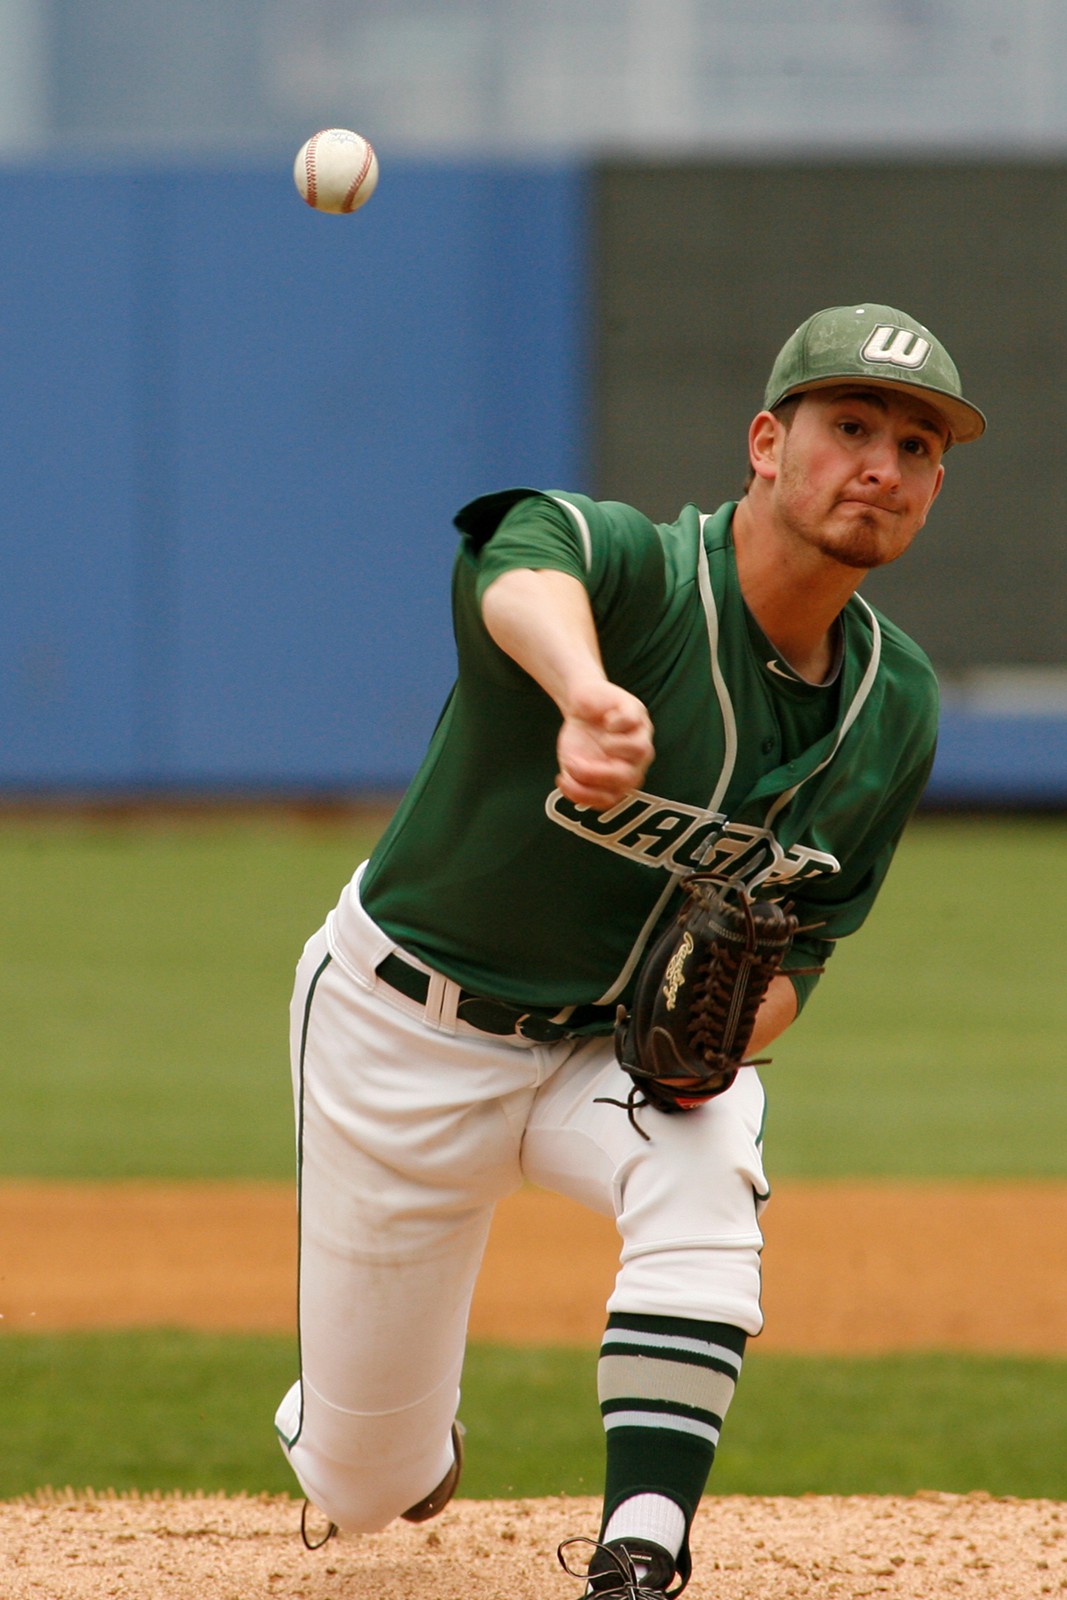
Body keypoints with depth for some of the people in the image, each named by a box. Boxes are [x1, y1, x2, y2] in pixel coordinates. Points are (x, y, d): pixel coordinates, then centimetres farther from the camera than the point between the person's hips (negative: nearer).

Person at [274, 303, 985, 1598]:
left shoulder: (892, 712, -8)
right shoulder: (627, 564, -28)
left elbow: (801, 941, 4)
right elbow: (526, 579, -55)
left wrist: (728, 1022, -21)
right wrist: (587, 693, -80)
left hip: (627, 1039, 4)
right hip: (409, 1024, -3)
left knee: (705, 1183, -34)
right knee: (366, 1489, 4)